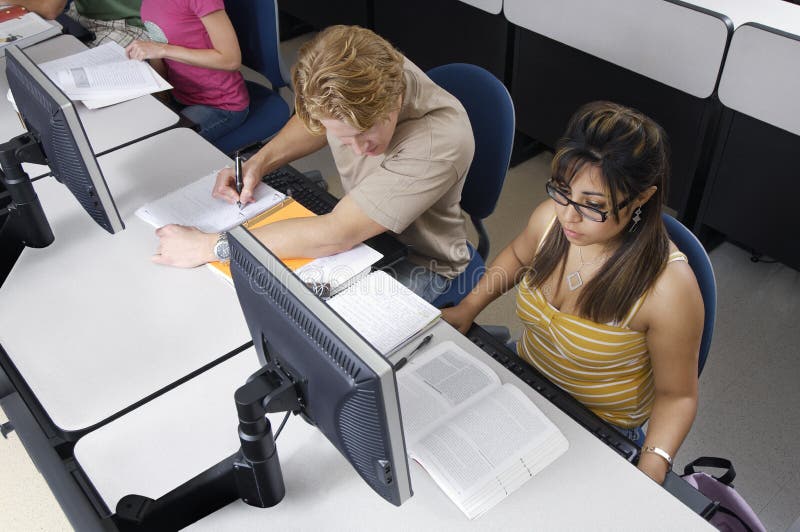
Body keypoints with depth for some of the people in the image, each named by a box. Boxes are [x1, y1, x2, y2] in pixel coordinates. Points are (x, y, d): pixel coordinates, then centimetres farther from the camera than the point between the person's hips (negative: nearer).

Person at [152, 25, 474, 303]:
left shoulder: (439, 139, -38)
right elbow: (312, 123, 7)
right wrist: (259, 162, -11)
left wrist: (209, 247, -32)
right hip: (354, 225, 6)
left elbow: (333, 236, -38)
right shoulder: (354, 79, -19)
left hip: (418, 261, -5)